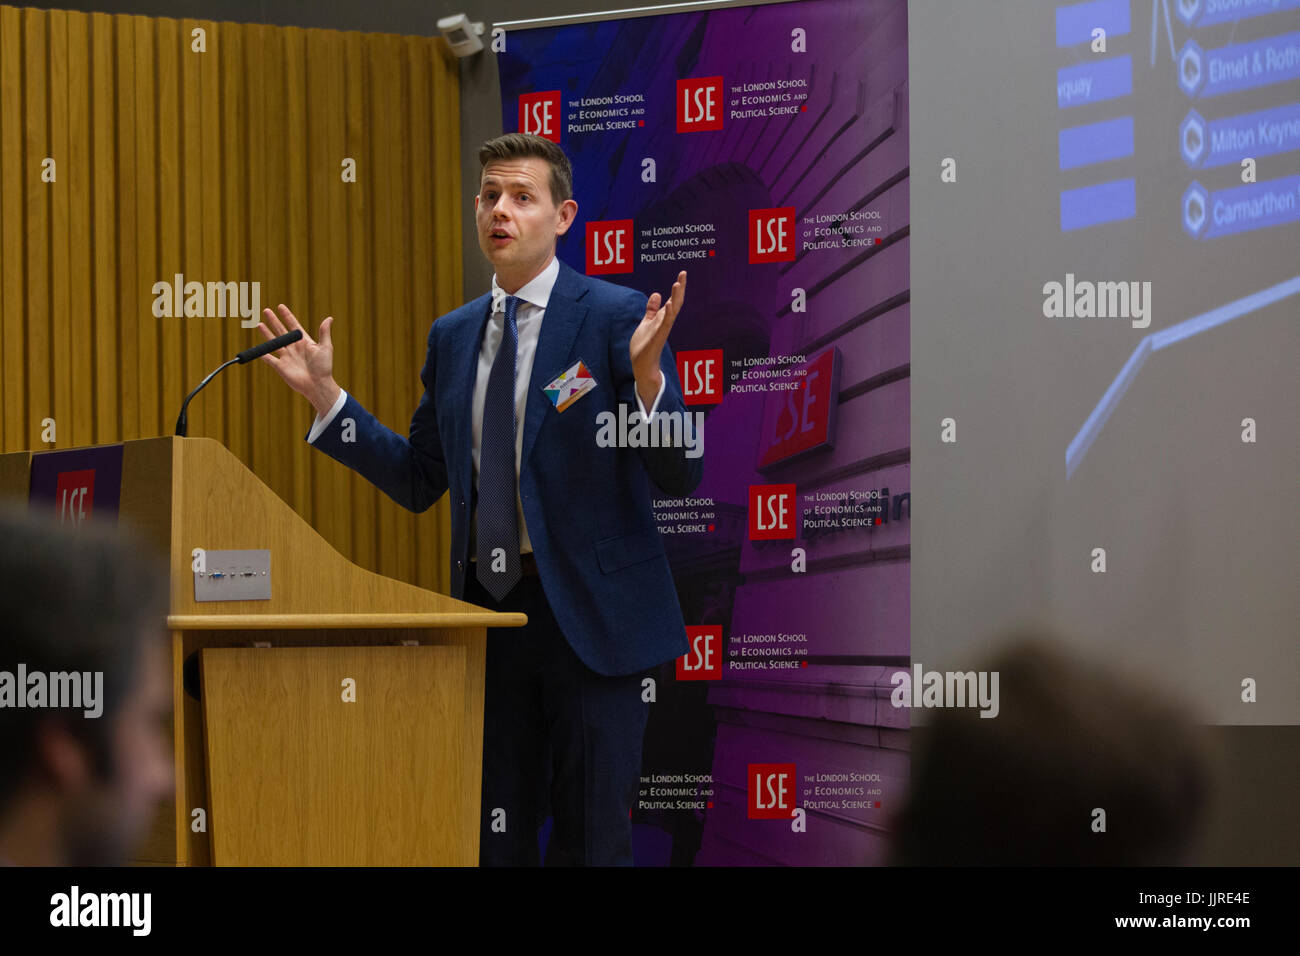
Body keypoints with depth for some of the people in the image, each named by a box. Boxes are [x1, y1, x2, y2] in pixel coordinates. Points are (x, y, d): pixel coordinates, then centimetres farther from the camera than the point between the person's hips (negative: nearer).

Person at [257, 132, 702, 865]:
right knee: (495, 838, 10)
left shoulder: (617, 317, -6)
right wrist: (326, 393, 9)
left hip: (590, 612, -5)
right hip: (490, 609, 5)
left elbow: (681, 477, -11)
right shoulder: (454, 336, 11)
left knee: (591, 841, 0)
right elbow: (419, 481, 15)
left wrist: (646, 377, -29)